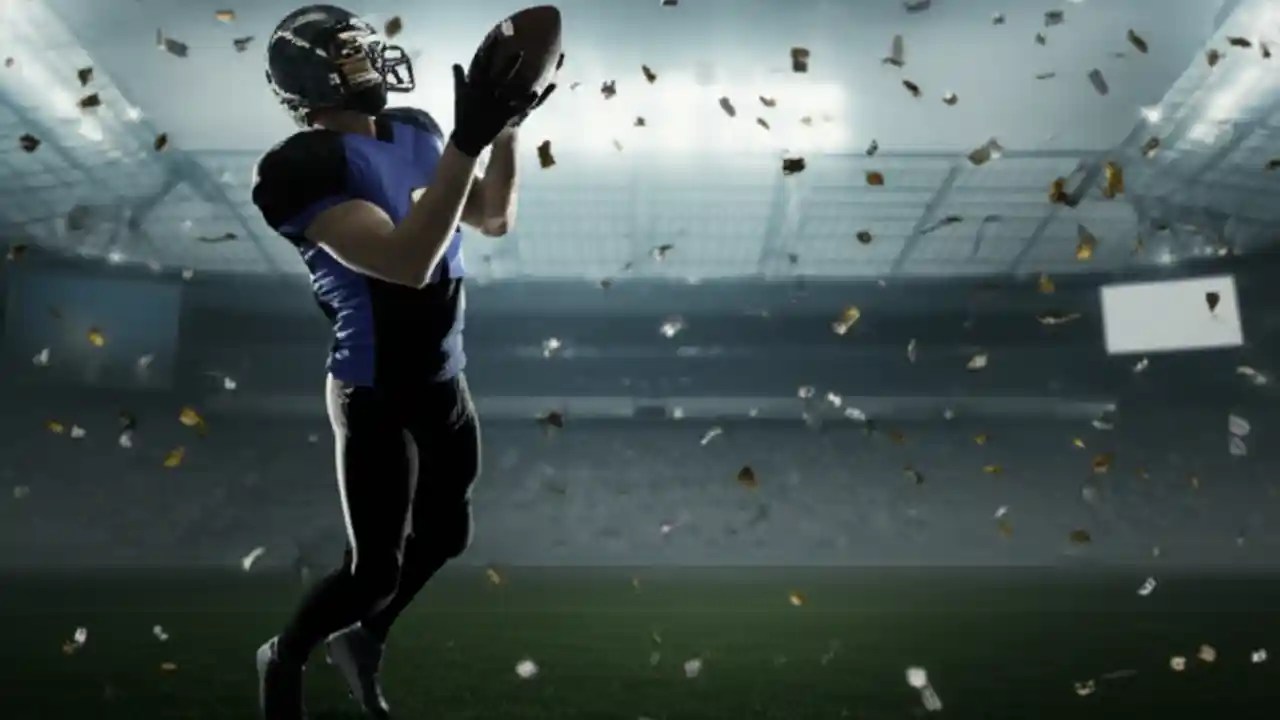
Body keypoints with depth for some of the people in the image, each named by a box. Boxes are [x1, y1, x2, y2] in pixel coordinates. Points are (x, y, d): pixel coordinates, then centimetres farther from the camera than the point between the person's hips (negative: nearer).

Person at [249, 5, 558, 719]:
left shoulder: (416, 131, 3)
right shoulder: (306, 166, -21)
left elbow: (495, 218, 13)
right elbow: (408, 262, -33)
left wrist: (508, 123, -2)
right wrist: (468, 140, -36)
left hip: (445, 382, 8)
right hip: (376, 399, -8)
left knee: (445, 536, 21)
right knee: (375, 569, 3)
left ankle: (361, 641, 45)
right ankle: (284, 658, 33)